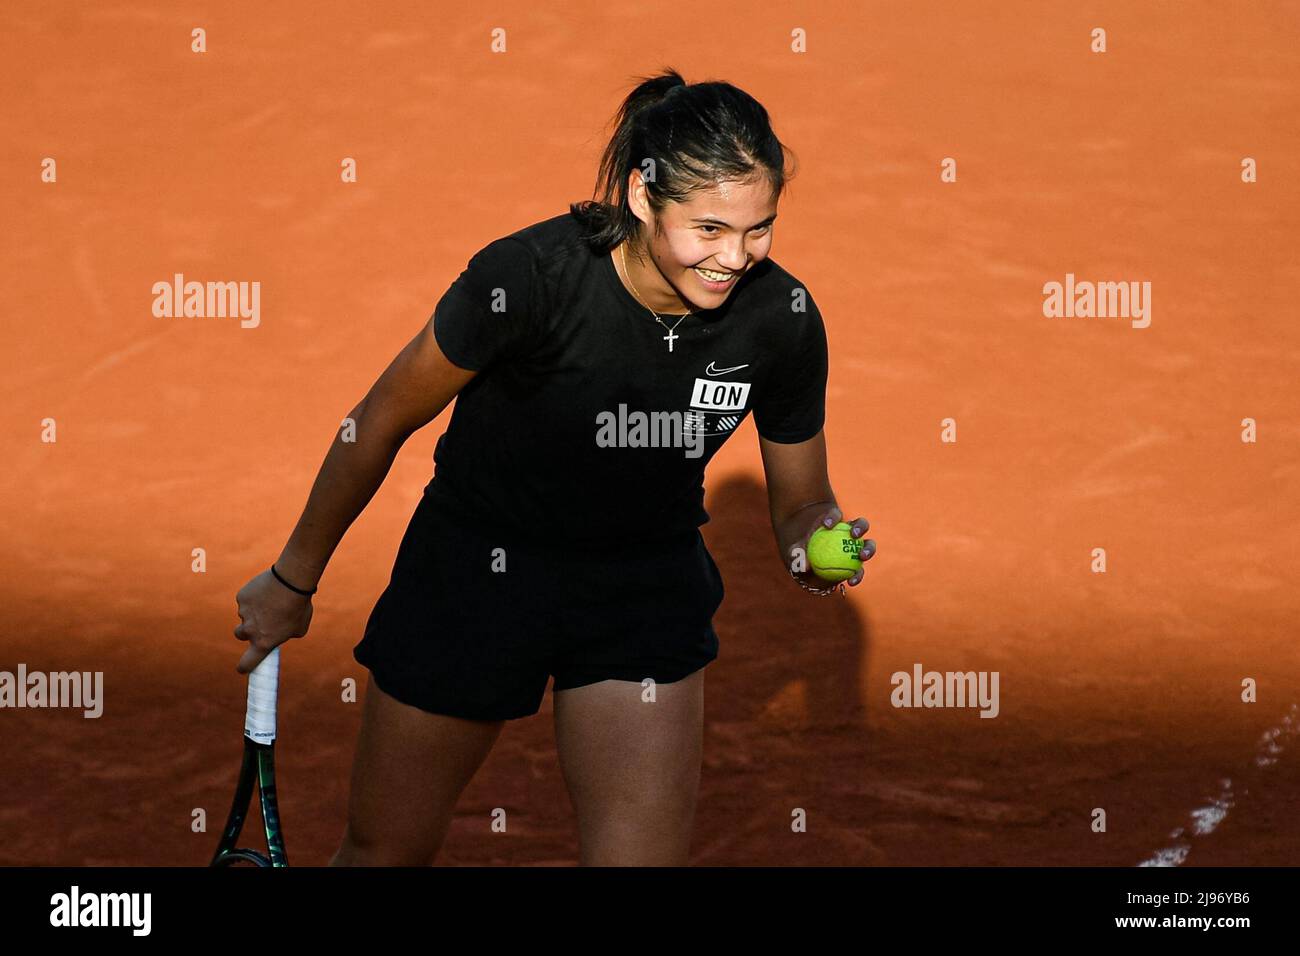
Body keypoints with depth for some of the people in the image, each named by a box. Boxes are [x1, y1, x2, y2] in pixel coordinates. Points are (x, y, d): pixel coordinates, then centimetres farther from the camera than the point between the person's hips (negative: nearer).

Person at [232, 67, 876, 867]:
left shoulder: (782, 318, -17)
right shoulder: (531, 276, -28)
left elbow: (801, 503, -1)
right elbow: (383, 420, -13)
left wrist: (817, 543, -26)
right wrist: (293, 579, -2)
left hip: (647, 587, 2)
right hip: (476, 566, -2)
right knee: (386, 849, 13)